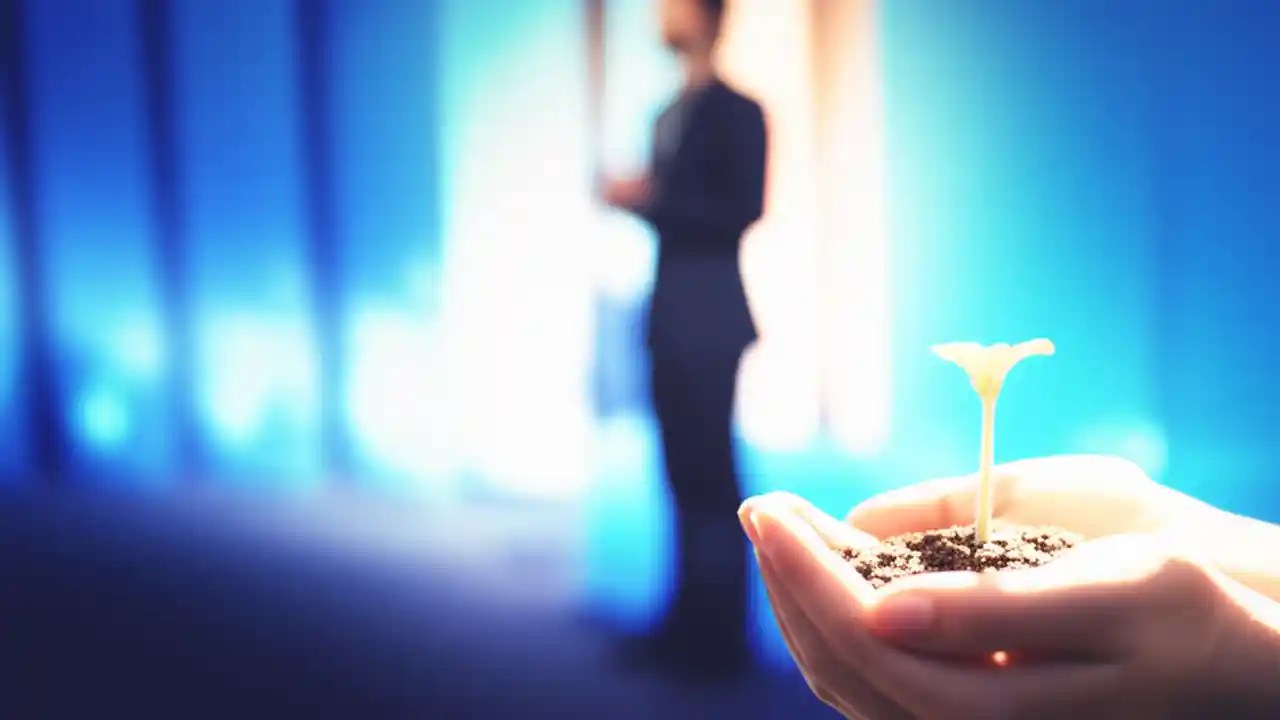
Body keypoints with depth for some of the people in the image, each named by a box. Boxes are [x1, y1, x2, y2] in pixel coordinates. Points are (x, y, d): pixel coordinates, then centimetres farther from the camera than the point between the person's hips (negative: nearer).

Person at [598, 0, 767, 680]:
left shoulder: (737, 110, -4)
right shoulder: (668, 115, 19)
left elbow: (743, 211, -14)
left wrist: (649, 198, -13)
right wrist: (634, 195, 0)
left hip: (710, 313, -7)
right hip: (669, 311, 7)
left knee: (711, 473, -4)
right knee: (686, 473, 9)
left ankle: (718, 634, 6)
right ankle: (690, 621, 18)